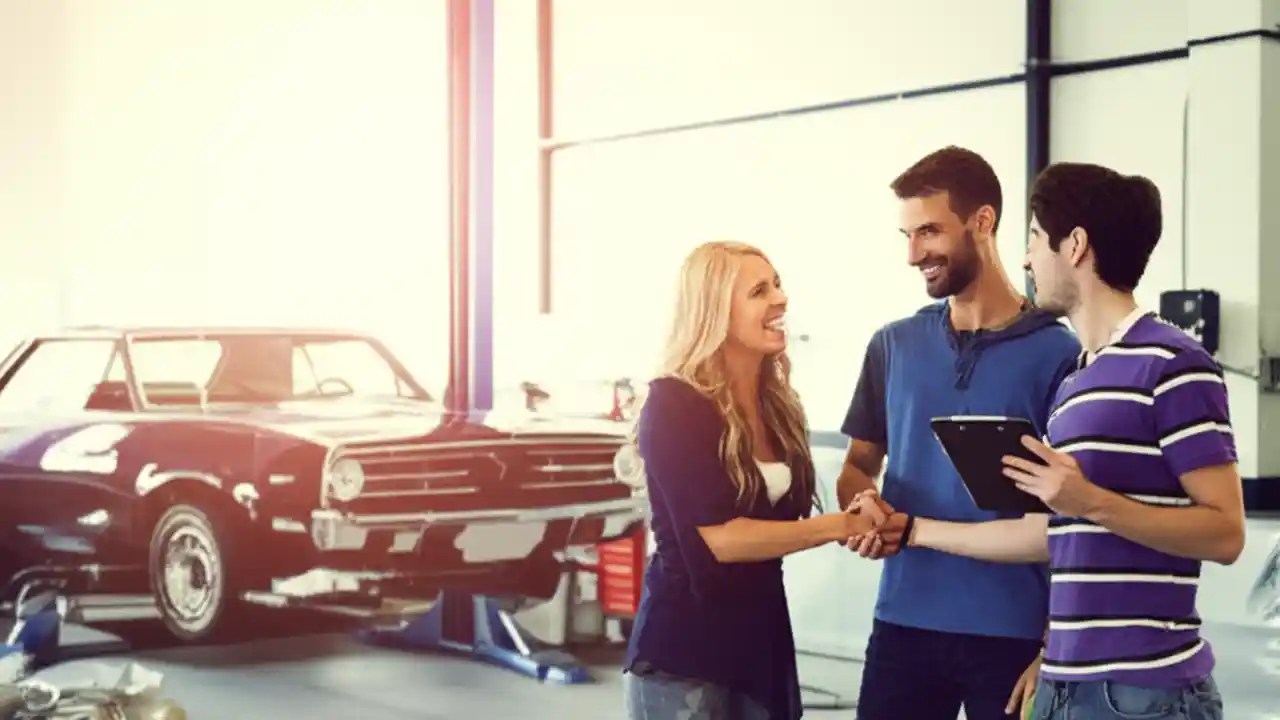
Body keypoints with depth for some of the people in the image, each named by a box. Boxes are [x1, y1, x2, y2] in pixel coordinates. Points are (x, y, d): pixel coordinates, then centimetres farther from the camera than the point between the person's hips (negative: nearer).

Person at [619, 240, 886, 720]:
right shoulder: (673, 405, -13)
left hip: (763, 639, 7)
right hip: (682, 650, -7)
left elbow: (783, 515, 12)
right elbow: (717, 537, -20)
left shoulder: (779, 405, 9)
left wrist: (857, 518, -9)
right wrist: (840, 526, -17)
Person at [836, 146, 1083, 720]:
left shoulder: (1057, 352, -4)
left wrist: (1057, 646, -7)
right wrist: (863, 508, -8)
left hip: (1015, 631, -3)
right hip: (904, 623, 3)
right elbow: (857, 467, 16)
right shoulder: (893, 346, 8)